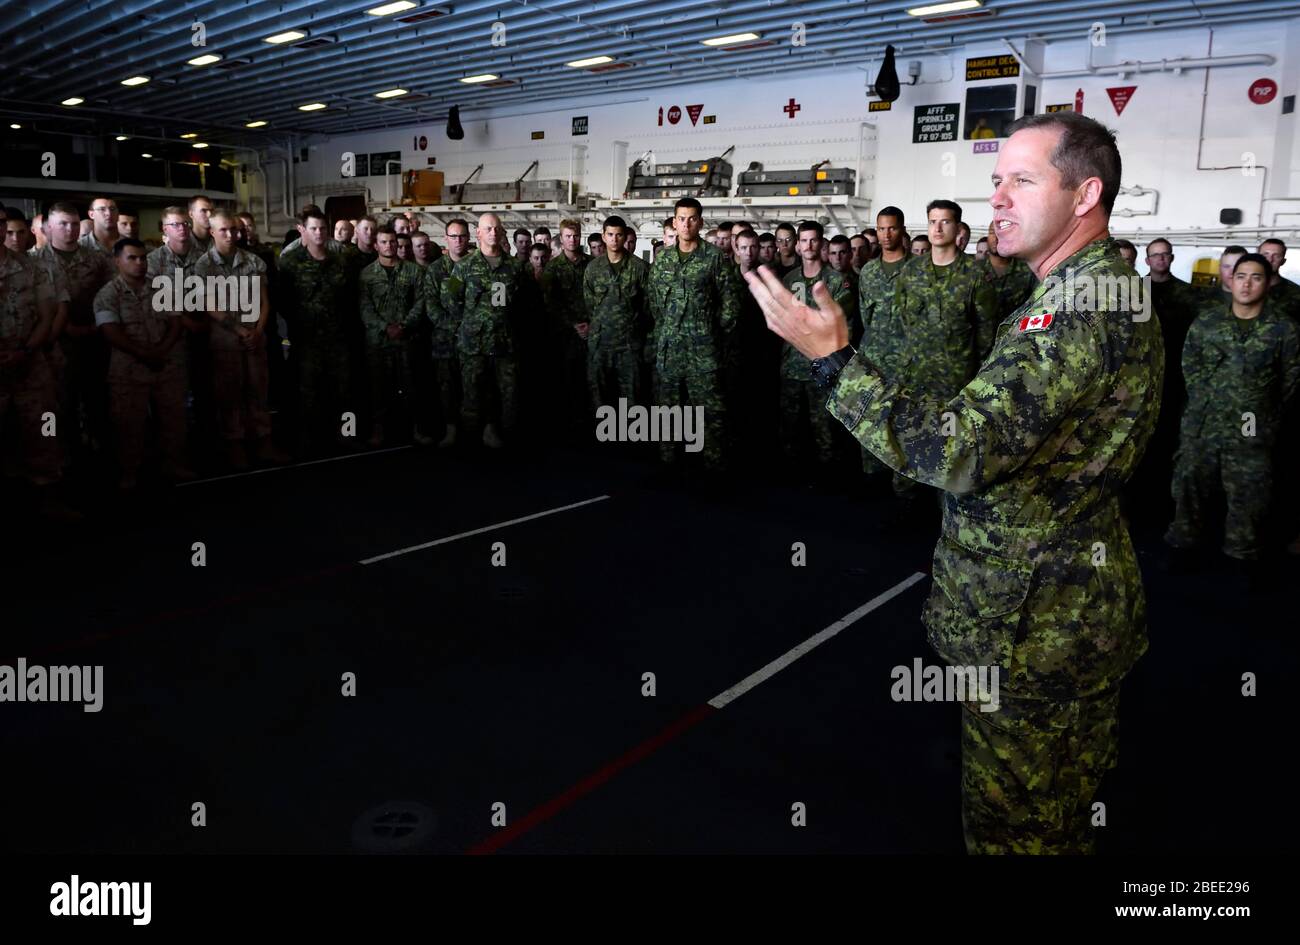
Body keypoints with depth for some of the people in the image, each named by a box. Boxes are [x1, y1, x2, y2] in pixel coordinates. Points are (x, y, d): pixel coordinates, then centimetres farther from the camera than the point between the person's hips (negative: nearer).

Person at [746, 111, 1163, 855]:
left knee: (1014, 827, 8)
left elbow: (961, 451, -34)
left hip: (1033, 626, -10)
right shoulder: (1110, 290, 11)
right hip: (1083, 608, 10)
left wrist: (835, 359, -32)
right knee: (1067, 814, 27)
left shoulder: (1080, 311, -24)